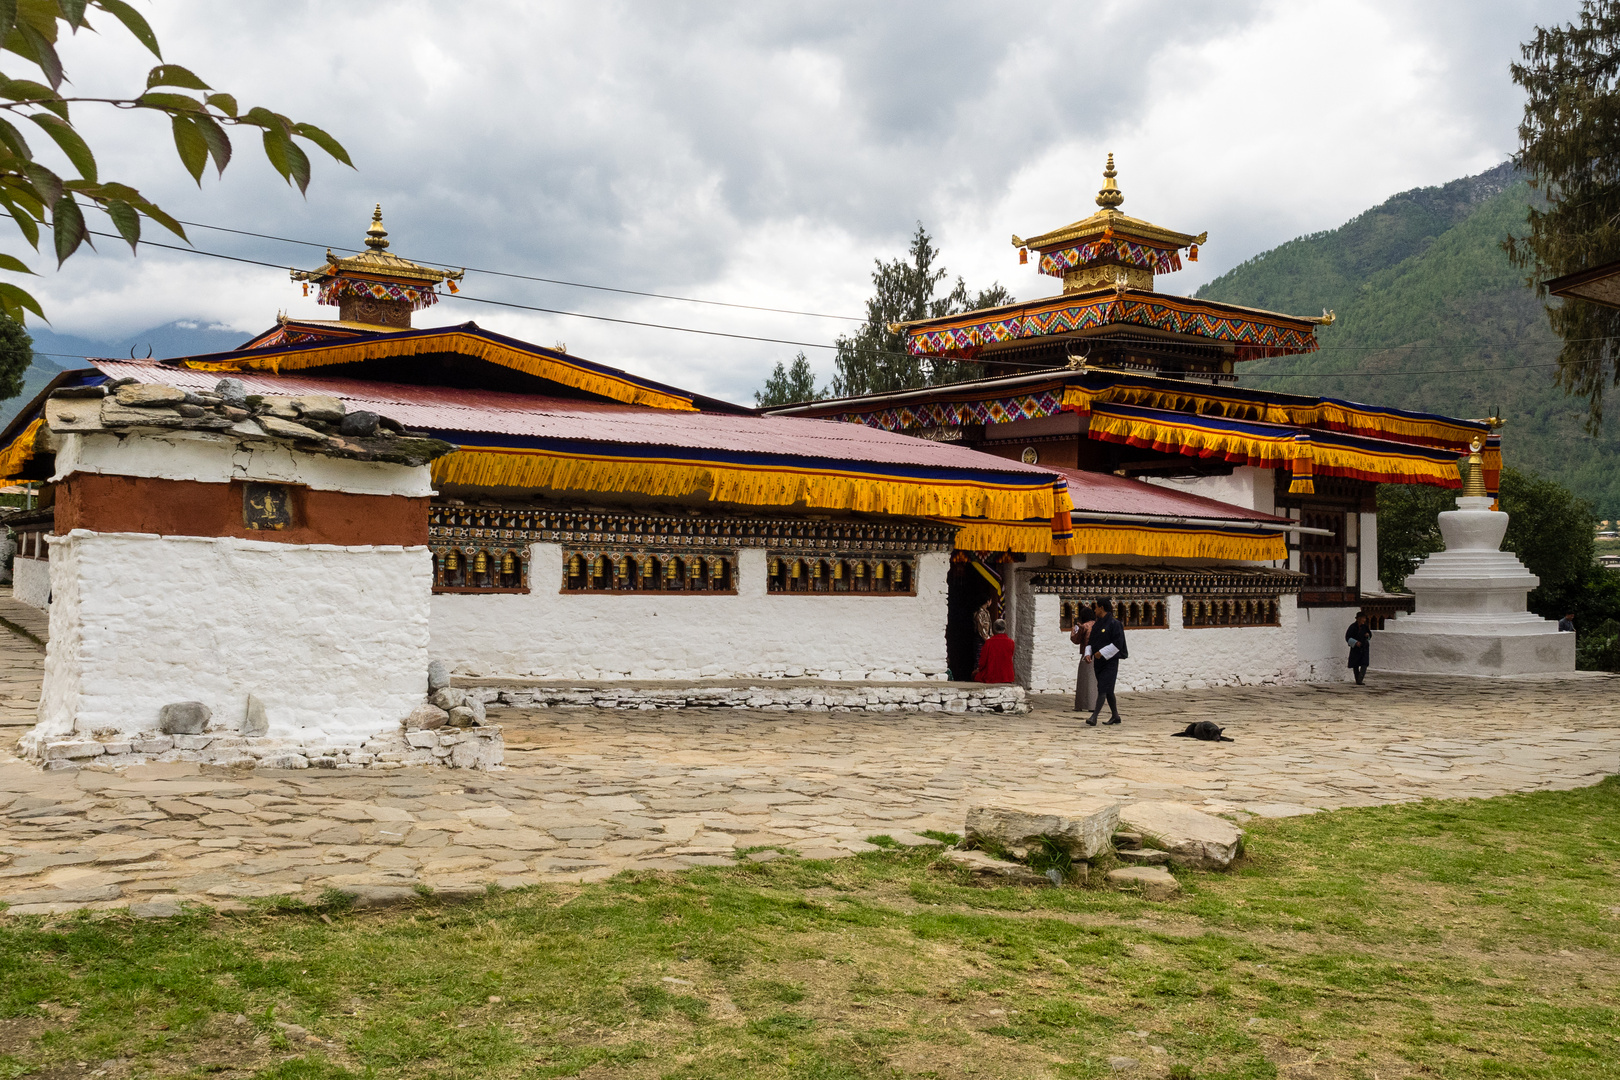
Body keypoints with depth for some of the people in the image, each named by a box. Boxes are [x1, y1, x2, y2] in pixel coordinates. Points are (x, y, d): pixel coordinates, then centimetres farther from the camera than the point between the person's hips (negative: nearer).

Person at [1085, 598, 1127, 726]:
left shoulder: (1114, 623, -10)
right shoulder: (1096, 625, 13)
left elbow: (1118, 643, -17)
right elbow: (1091, 641, 17)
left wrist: (1102, 652, -20)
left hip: (1110, 661, -8)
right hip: (1098, 662, 8)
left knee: (1103, 689, -15)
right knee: (1108, 690, 13)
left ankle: (1094, 716, -23)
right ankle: (1115, 716, 22)